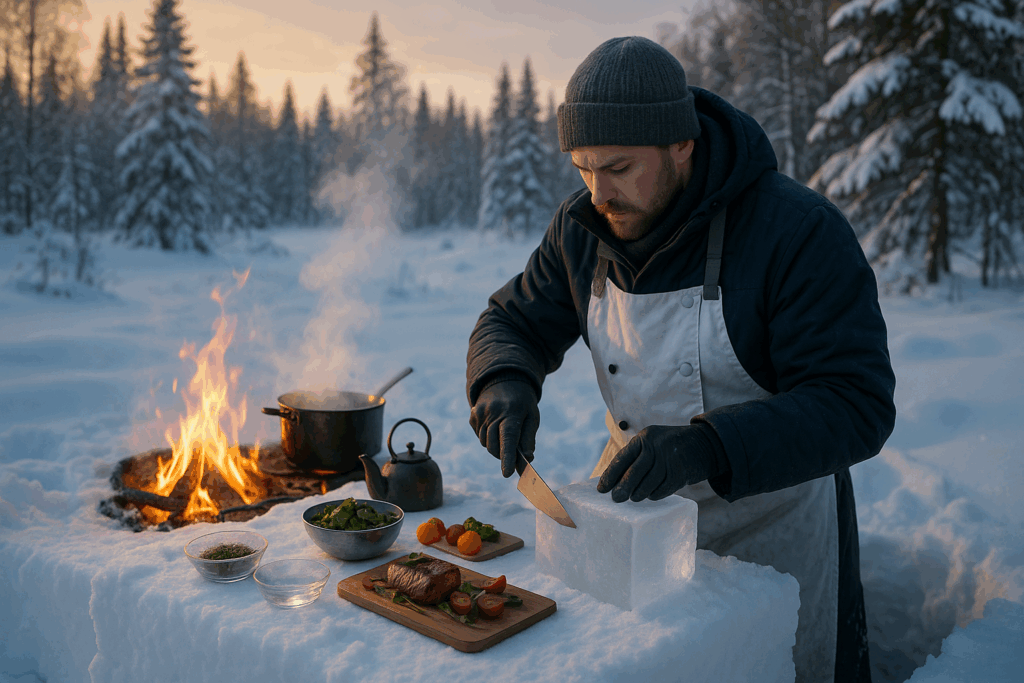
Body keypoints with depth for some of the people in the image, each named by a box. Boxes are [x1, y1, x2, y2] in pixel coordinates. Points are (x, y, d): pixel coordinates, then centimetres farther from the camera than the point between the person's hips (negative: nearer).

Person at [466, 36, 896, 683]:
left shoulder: (802, 232, -25)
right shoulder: (582, 229, -8)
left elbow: (858, 405, -29)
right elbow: (514, 320, 4)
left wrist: (709, 447, -43)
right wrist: (505, 383, -20)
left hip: (773, 515, -4)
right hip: (634, 499, 5)